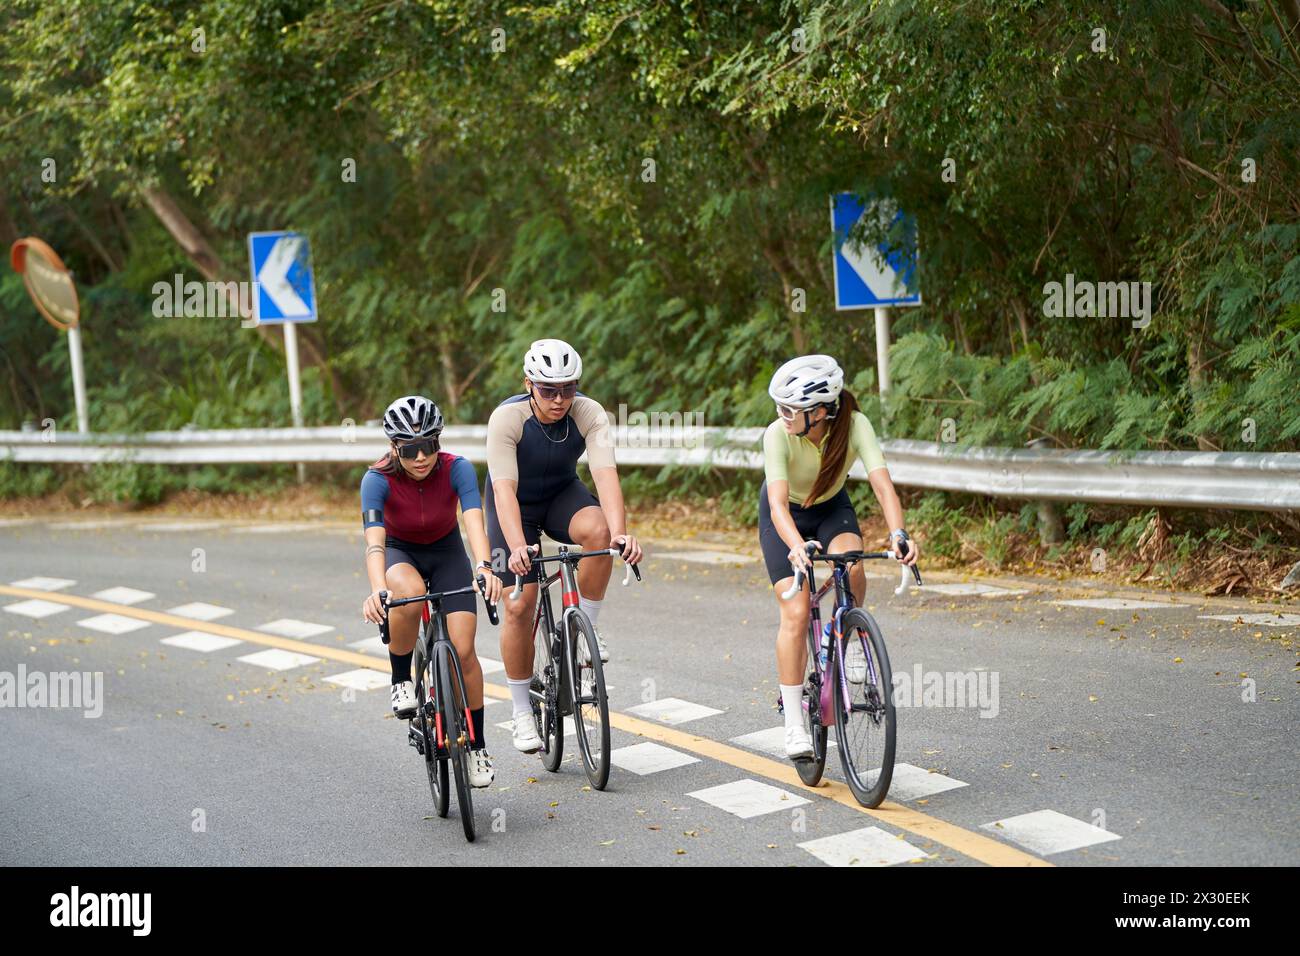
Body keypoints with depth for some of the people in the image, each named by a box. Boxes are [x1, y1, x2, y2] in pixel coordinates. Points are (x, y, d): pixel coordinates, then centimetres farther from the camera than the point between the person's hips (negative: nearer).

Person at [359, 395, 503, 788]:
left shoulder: (457, 469, -25)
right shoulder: (377, 480, -28)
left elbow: (475, 521, -38)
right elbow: (374, 540, -40)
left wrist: (484, 568, -58)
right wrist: (377, 590, -58)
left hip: (447, 553, 1)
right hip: (400, 553, -1)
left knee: (463, 650, -13)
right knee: (410, 595, -38)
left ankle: (477, 747, 5)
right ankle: (401, 681, -14)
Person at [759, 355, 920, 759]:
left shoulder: (855, 425, -29)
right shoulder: (778, 435, -33)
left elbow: (882, 483, -37)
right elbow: (778, 503, -42)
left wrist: (898, 534, -53)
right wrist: (797, 547, -61)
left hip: (832, 507, 2)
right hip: (787, 515, -1)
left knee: (852, 566, -31)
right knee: (796, 613, -14)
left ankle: (851, 642, -3)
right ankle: (794, 723, -6)